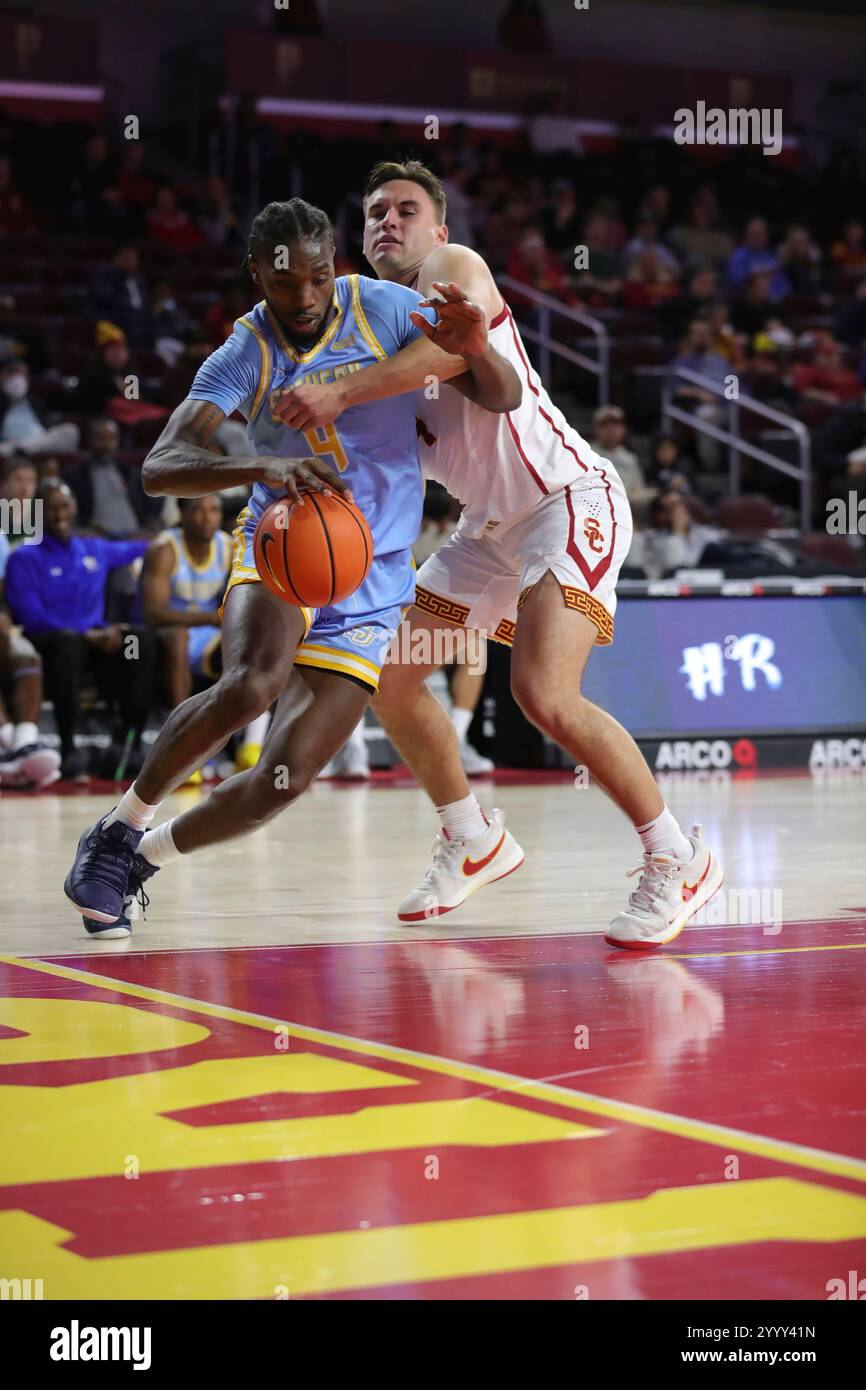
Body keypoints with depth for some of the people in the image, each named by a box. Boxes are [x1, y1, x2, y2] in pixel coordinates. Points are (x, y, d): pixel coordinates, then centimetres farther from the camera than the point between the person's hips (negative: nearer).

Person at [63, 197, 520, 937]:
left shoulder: (383, 309, -7)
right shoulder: (245, 356, -10)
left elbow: (503, 397, -4)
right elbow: (159, 466, -25)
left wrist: (477, 348, -29)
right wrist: (263, 467, -43)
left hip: (369, 586, 2)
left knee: (285, 776, -11)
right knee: (251, 685, -35)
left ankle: (144, 857, 14)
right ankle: (120, 825, -12)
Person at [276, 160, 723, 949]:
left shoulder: (453, 266, -9)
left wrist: (342, 394, -37)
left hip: (571, 499, -9)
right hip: (493, 524, 9)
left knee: (545, 695, -25)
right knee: (388, 678, 8)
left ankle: (678, 863, -11)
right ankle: (474, 844, 25)